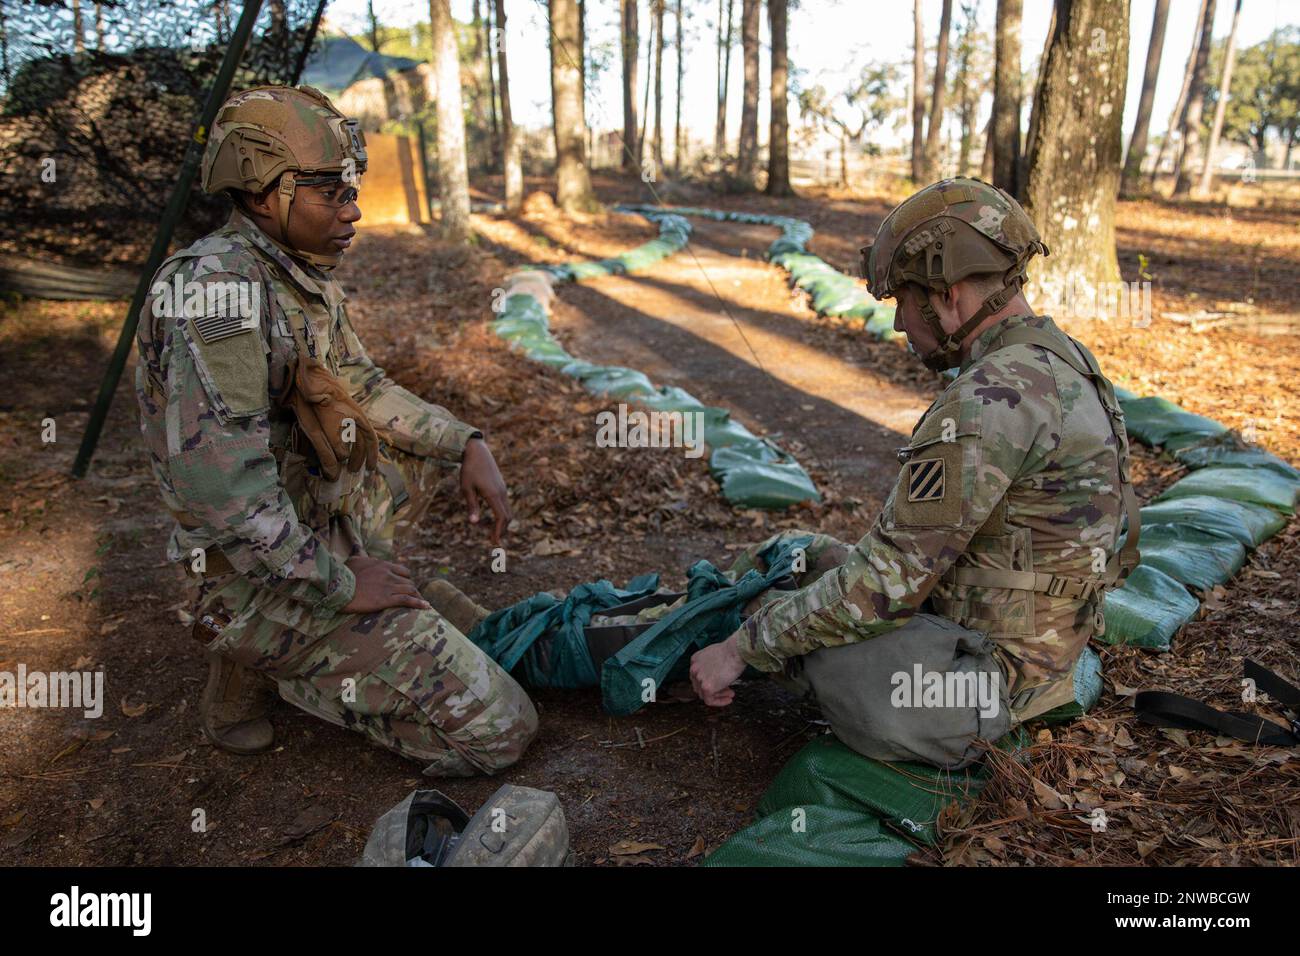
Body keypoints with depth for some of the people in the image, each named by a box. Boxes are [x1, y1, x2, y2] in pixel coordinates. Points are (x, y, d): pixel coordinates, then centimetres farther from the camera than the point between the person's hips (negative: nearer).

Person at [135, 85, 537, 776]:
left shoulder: (302, 278, 3)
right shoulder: (216, 285, -26)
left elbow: (363, 387, 16)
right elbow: (218, 488, -32)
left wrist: (468, 447, 2)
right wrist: (340, 585, -21)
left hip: (324, 524, 9)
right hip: (272, 582, -9)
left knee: (446, 439, 28)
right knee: (500, 731, -9)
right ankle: (263, 662, 0)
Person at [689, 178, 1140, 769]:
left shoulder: (991, 401, -28)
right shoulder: (1061, 362, 5)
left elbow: (893, 575, -27)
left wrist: (744, 647, -19)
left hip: (983, 676, -10)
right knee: (792, 556, 15)